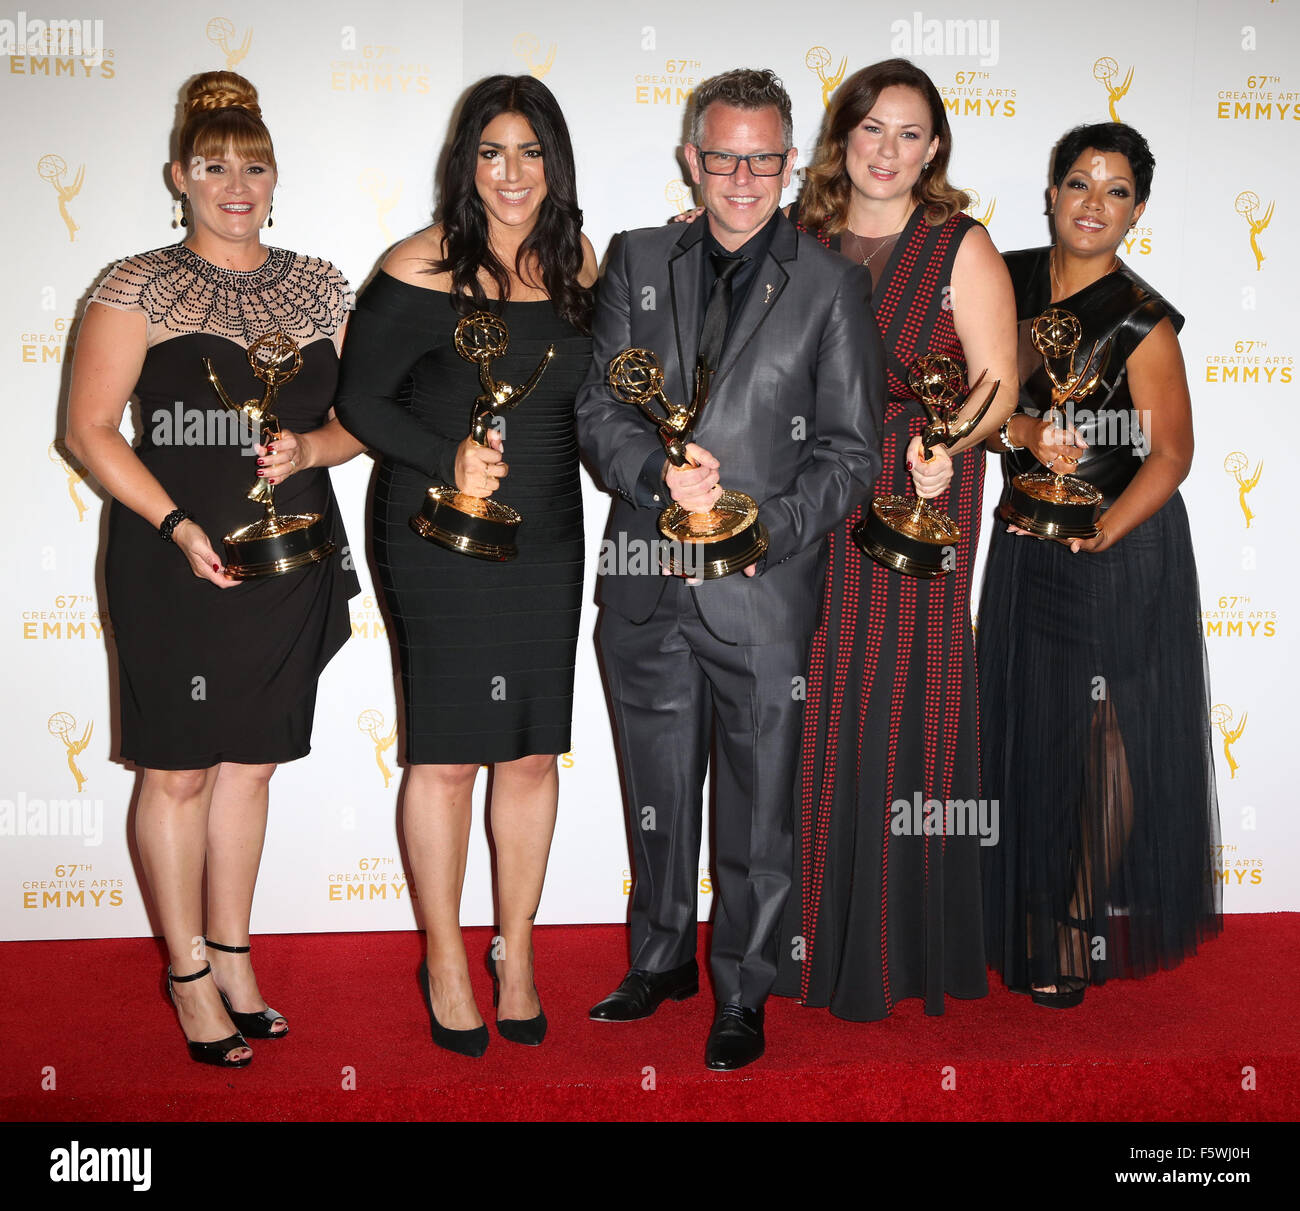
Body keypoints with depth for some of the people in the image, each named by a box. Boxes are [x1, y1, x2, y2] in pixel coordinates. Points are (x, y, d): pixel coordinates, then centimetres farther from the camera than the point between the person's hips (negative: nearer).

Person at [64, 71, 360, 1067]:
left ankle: (234, 955, 27)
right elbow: (90, 431, -6)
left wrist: (310, 447, -9)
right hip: (175, 563, -4)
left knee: (250, 761, 12)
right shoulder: (140, 288, -2)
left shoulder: (318, 286, 10)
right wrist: (179, 525, -17)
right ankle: (190, 973, 20)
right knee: (178, 770, 4)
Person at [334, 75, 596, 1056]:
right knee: (447, 754, 2)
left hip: (547, 542, 4)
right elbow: (361, 399, -5)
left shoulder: (578, 263, 7)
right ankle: (445, 964, 22)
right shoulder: (423, 268, -7)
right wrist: (448, 460, -19)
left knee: (533, 753, 8)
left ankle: (516, 955, 26)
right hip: (439, 539, -4)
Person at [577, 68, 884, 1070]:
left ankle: (742, 996, 26)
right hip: (645, 586, 3)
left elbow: (852, 450, -1)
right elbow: (600, 408, 4)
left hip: (764, 589, -3)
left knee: (756, 810, 7)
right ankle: (662, 957, 39)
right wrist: (658, 473, -15)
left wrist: (768, 524, -16)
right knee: (656, 792, 17)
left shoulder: (831, 287, 0)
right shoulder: (638, 262, 7)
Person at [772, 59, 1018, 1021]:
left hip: (916, 506, -3)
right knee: (812, 712, 6)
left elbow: (997, 383, -6)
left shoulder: (963, 248, 0)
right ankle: (815, 934, 21)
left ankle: (901, 945, 14)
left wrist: (944, 443, -25)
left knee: (899, 707, -2)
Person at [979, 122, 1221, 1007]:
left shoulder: (1141, 320, -11)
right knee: (1029, 729, 11)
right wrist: (1023, 431, -17)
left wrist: (1101, 530, -25)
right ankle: (1028, 918, 28)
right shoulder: (1010, 280, 2)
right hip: (1027, 541, 4)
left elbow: (1171, 454, -12)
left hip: (1122, 546, -4)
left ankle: (1080, 934, 17)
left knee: (1103, 736, 3)